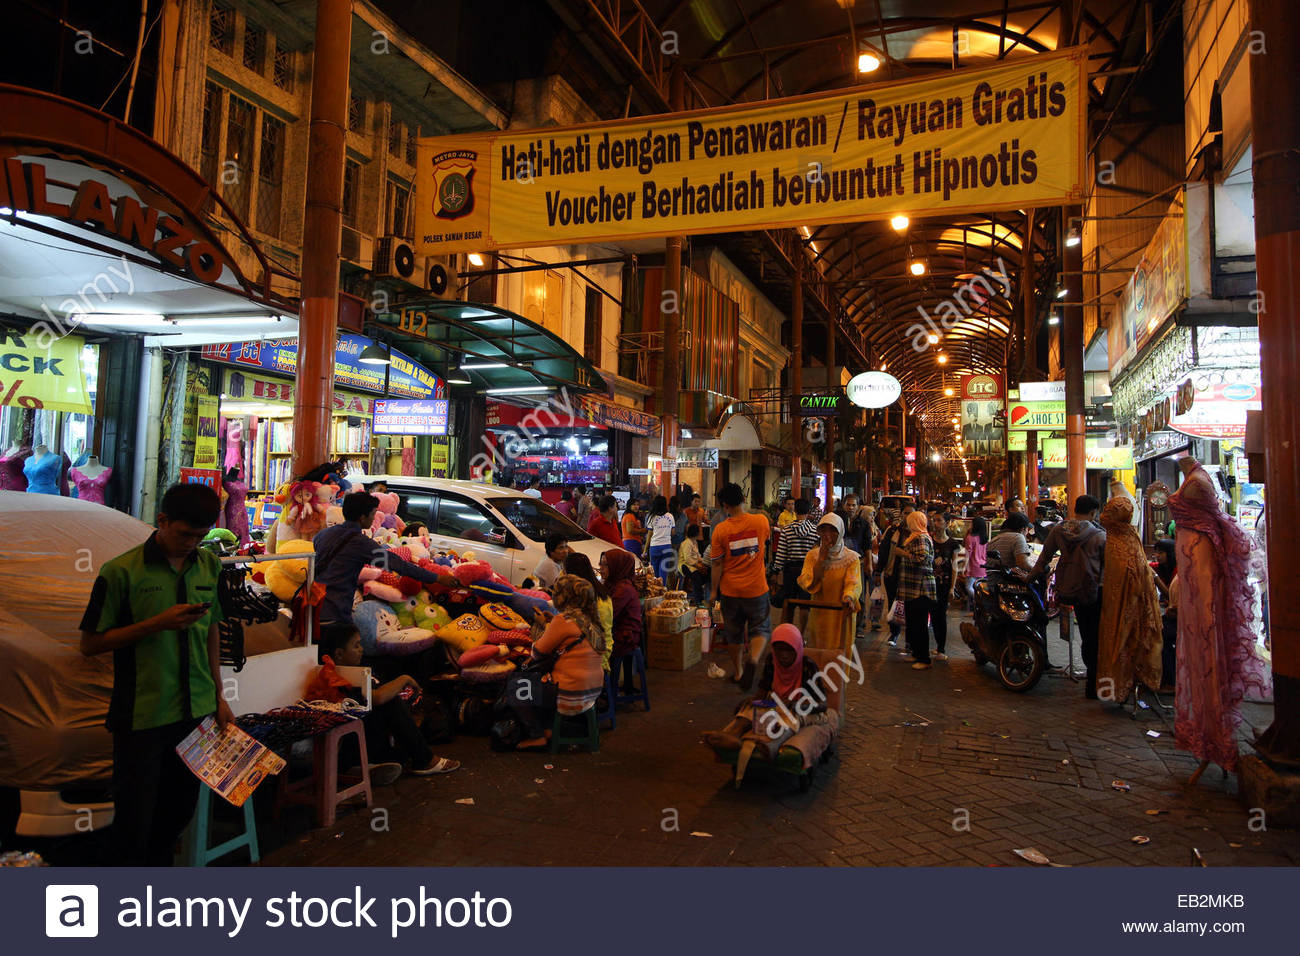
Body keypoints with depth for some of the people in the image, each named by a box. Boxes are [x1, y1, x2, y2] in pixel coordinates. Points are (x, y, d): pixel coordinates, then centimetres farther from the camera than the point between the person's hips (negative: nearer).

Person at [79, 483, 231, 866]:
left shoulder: (209, 565, 5)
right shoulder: (121, 571, -11)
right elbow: (90, 643, -7)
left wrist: (218, 696, 14)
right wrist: (157, 623, -19)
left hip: (196, 711, 5)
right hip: (142, 716, -4)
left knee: (179, 809, 14)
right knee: (135, 818, 4)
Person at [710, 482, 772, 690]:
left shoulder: (721, 530, -11)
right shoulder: (761, 521, -7)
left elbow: (717, 565, -7)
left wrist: (714, 590, 3)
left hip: (730, 590, 0)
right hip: (756, 589, 0)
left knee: (735, 632, 16)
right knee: (760, 629, 11)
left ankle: (739, 671, 28)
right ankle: (753, 658, -17)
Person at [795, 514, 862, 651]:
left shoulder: (851, 557, -3)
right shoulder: (812, 555, 3)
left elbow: (854, 583, -15)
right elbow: (807, 584, -9)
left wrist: (849, 597, -37)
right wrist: (821, 559, -13)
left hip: (841, 617, -2)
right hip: (818, 616, 2)